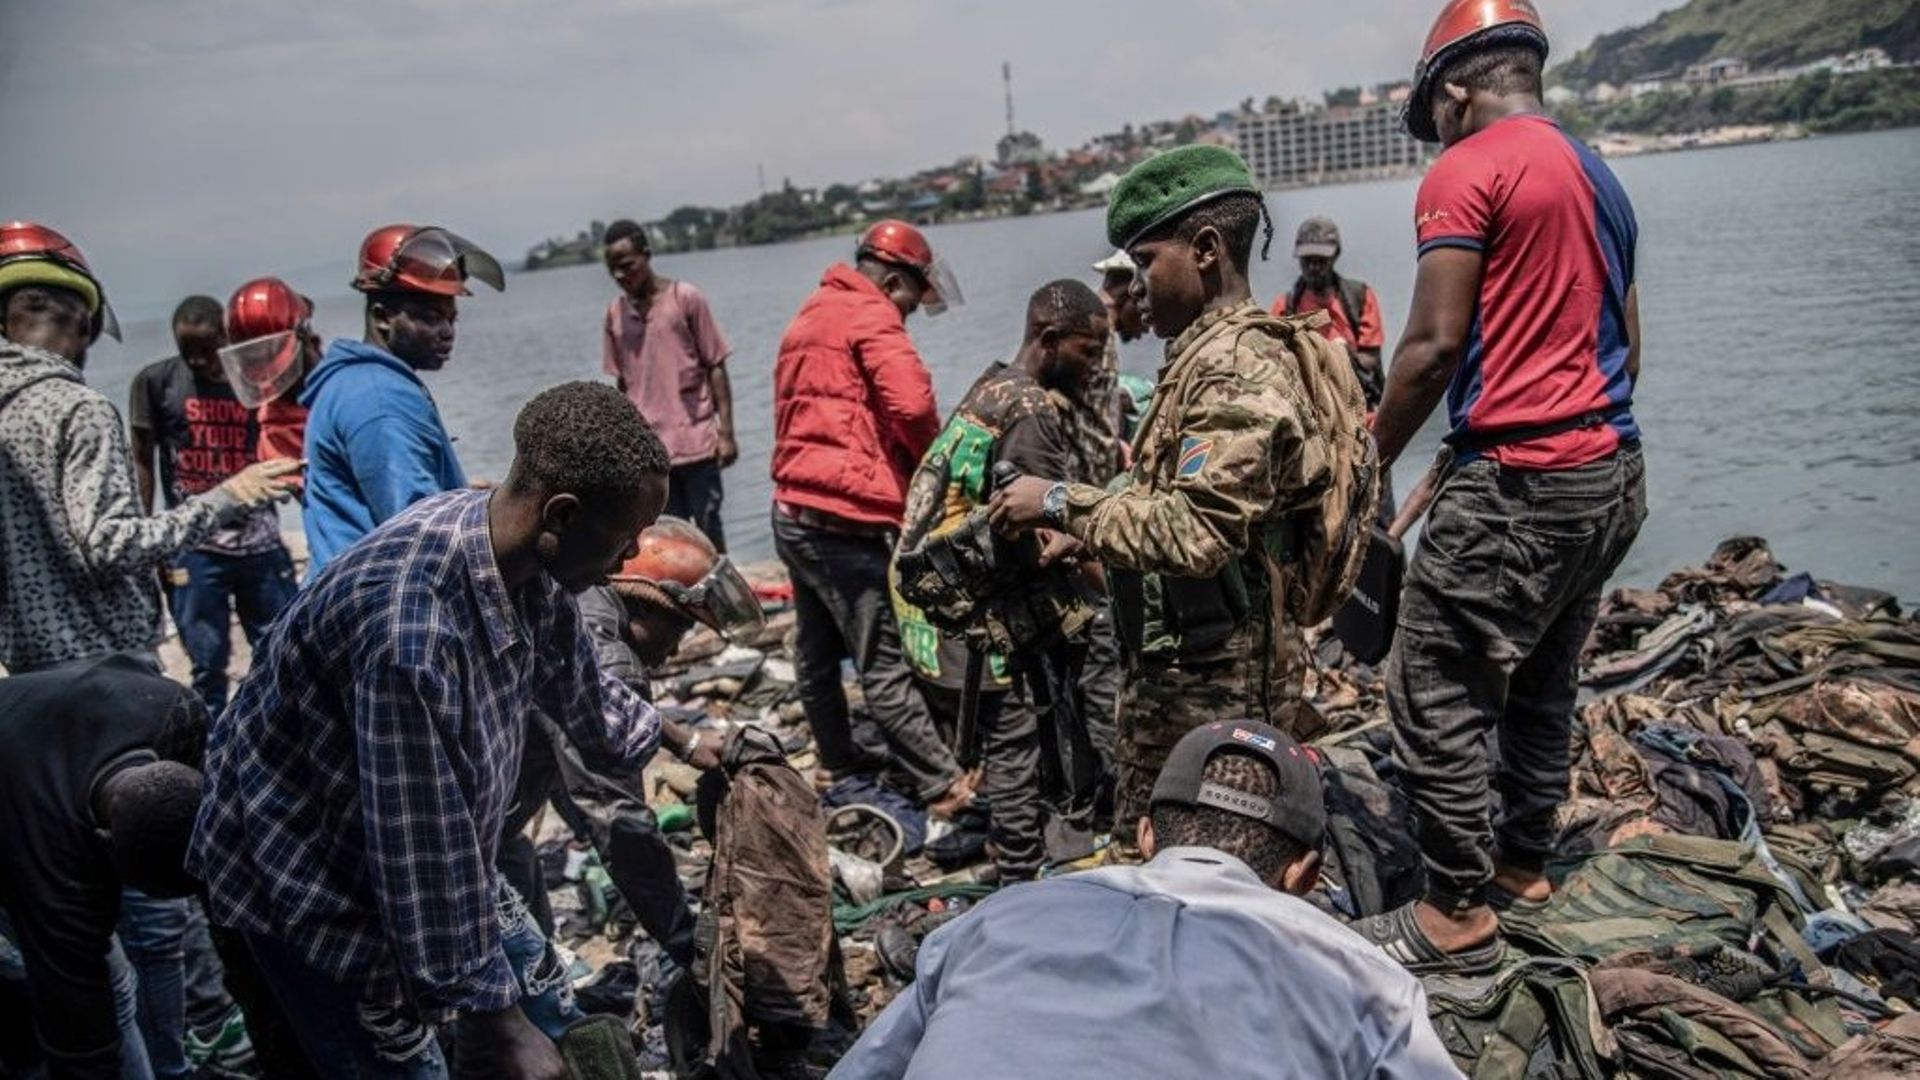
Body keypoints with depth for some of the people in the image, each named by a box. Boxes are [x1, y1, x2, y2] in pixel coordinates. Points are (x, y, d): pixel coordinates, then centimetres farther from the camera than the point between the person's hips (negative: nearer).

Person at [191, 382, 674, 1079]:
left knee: (546, 1010, 15)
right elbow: (421, 847, -33)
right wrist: (498, 1023, -24)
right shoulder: (409, 629, -39)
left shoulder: (522, 558, -13)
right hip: (305, 874, -8)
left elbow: (579, 687, 8)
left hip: (432, 850, 8)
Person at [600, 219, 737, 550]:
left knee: (708, 533, 4)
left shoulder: (686, 298, -4)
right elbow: (622, 383, 13)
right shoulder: (615, 314, 7)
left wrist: (726, 432, -7)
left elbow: (716, 368, -2)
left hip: (696, 443, -3)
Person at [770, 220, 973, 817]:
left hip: (793, 510, 10)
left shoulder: (810, 317, 21)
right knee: (884, 667, -7)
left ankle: (841, 759, 34)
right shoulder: (870, 317, -8)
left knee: (817, 653, 19)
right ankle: (945, 787, -1)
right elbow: (912, 404, -21)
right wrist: (933, 459, -1)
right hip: (843, 521, -9)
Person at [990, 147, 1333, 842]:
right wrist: (1088, 537, 12)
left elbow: (1197, 531, -28)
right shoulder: (1212, 354, 15)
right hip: (1175, 670, 10)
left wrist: (1064, 505, -19)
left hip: (1216, 686, -10)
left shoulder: (1234, 366, -17)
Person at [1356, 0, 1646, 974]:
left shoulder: (1467, 172, -8)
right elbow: (1624, 342, 21)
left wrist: (1368, 463, -5)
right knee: (1540, 686, 19)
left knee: (1432, 701, -2)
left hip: (1518, 481, -10)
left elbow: (1435, 343, -16)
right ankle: (1522, 866, 31)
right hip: (1612, 474, 10)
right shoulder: (1598, 175, 18)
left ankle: (1459, 915, 6)